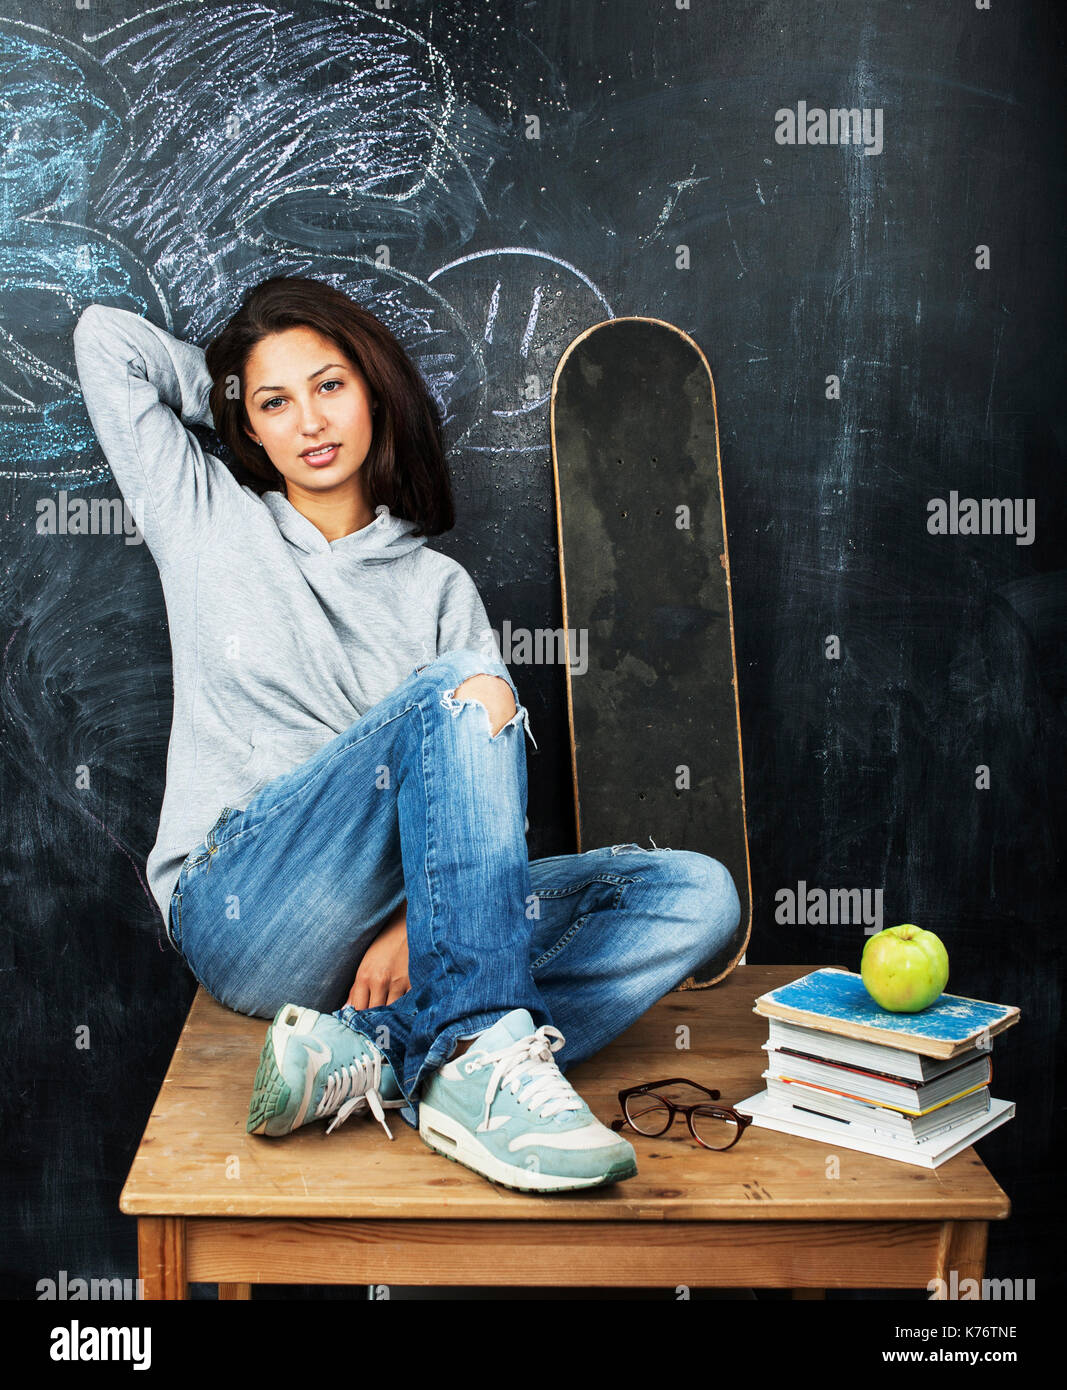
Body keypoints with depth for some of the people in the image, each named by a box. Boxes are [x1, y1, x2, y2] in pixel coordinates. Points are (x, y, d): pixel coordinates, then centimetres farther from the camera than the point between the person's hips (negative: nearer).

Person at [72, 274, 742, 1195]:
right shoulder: (211, 523, 15)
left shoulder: (438, 584, 16)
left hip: (401, 923, 4)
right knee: (463, 685, -27)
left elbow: (488, 795, 4)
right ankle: (480, 1061, -41)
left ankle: (370, 1053, -35)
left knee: (697, 893, -16)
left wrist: (411, 926, -14)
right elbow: (106, 338, 16)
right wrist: (237, 398, 23)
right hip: (240, 910, -3)